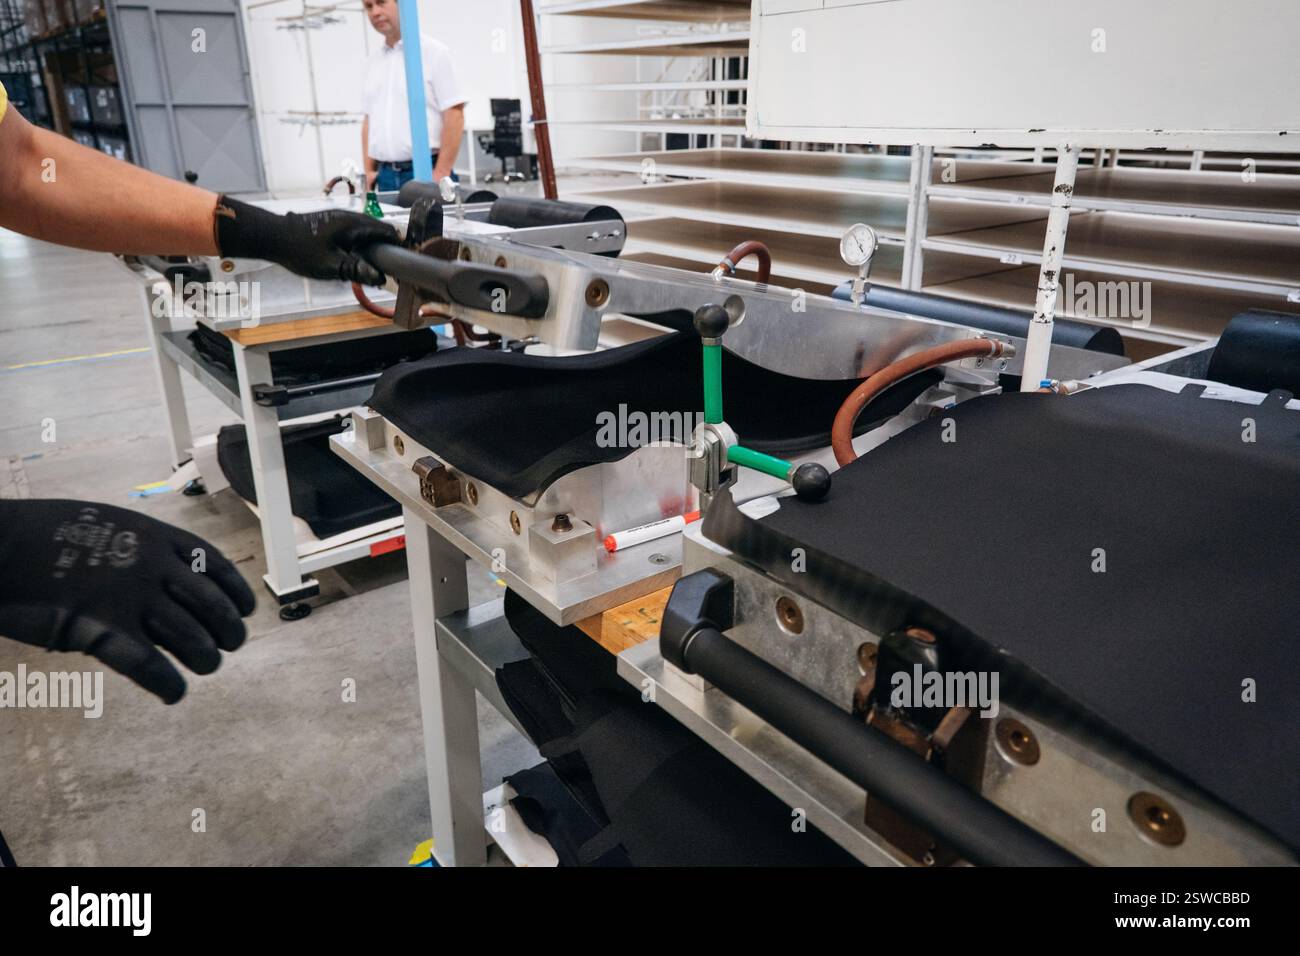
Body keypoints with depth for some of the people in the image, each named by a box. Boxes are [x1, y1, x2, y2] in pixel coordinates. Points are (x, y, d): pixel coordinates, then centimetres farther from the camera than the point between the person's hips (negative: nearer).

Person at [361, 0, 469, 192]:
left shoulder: (433, 51, -3)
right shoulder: (373, 61, 16)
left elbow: (454, 115, -10)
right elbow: (369, 120, 20)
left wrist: (441, 174, -16)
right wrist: (369, 171, 10)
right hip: (386, 175, 6)